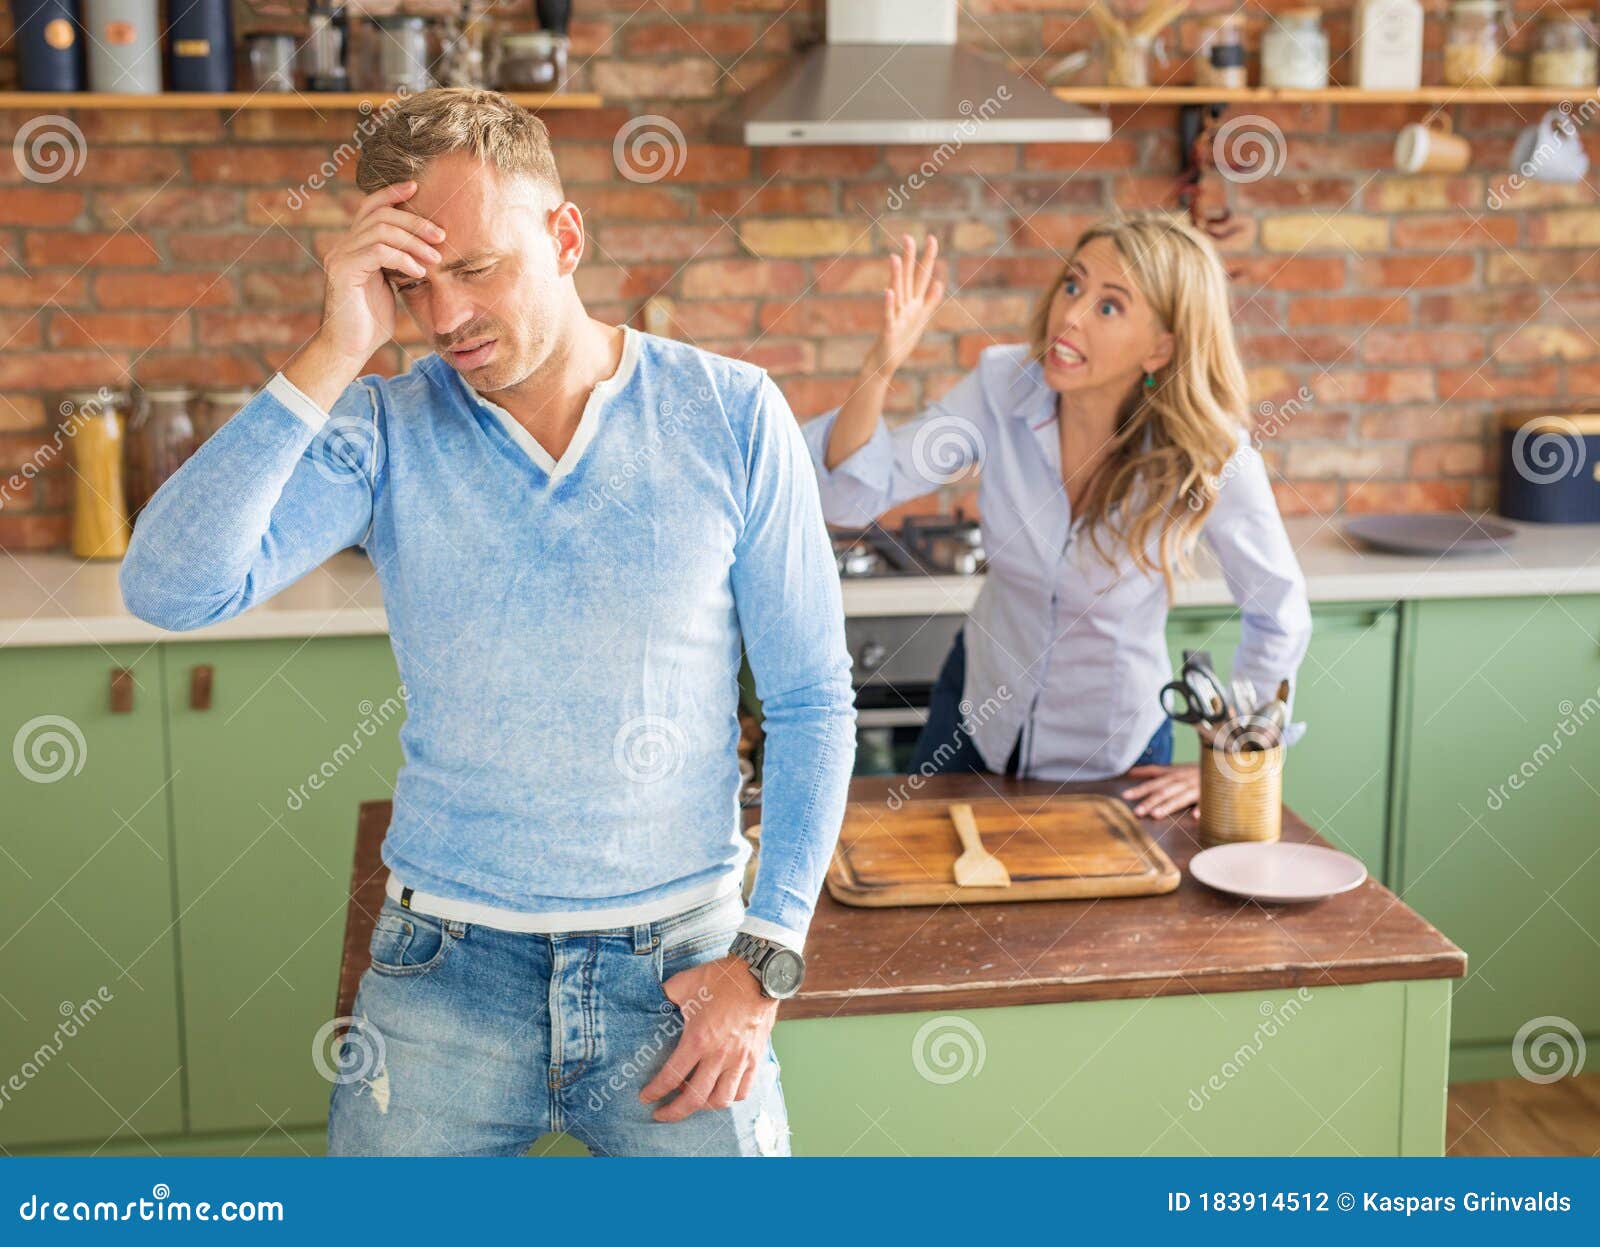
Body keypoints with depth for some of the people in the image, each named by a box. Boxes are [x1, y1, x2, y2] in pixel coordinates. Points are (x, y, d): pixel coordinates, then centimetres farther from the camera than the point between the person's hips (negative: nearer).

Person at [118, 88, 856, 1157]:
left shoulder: (731, 417, -5)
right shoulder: (384, 434, -4)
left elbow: (813, 700, -1)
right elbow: (170, 588, -18)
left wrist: (766, 959, -6)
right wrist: (332, 359, -21)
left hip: (679, 962, 0)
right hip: (446, 964, 1)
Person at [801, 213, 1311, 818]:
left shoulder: (1208, 455, -25)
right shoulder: (1003, 385, -19)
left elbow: (1279, 617, -11)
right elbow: (851, 495, -21)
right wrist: (880, 368, -37)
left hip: (1111, 753, -2)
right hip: (978, 704, 3)